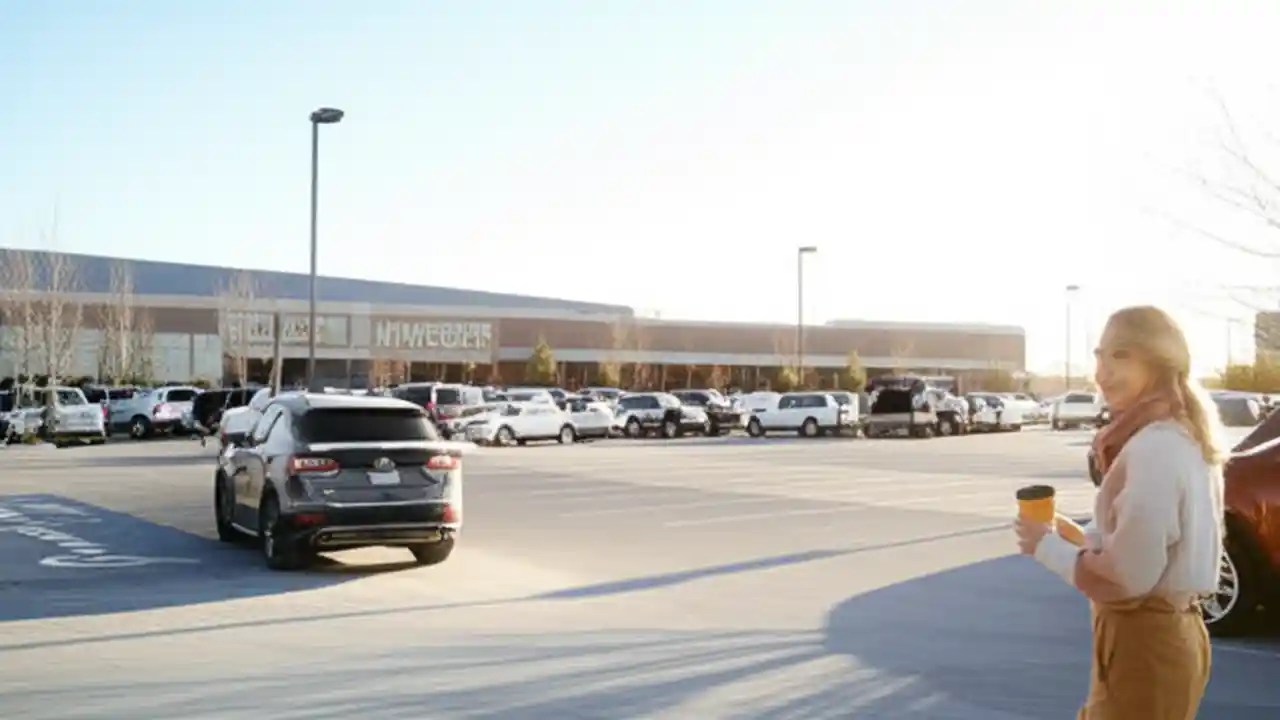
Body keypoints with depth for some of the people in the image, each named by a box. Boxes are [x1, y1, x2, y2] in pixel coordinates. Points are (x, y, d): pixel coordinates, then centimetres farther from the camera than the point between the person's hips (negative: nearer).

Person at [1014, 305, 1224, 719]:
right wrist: (1080, 539, 7)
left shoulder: (1154, 448, -22)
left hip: (1144, 645, -10)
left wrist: (1048, 548, -9)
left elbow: (1126, 575, -23)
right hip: (1171, 634, 10)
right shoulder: (1182, 437, 9)